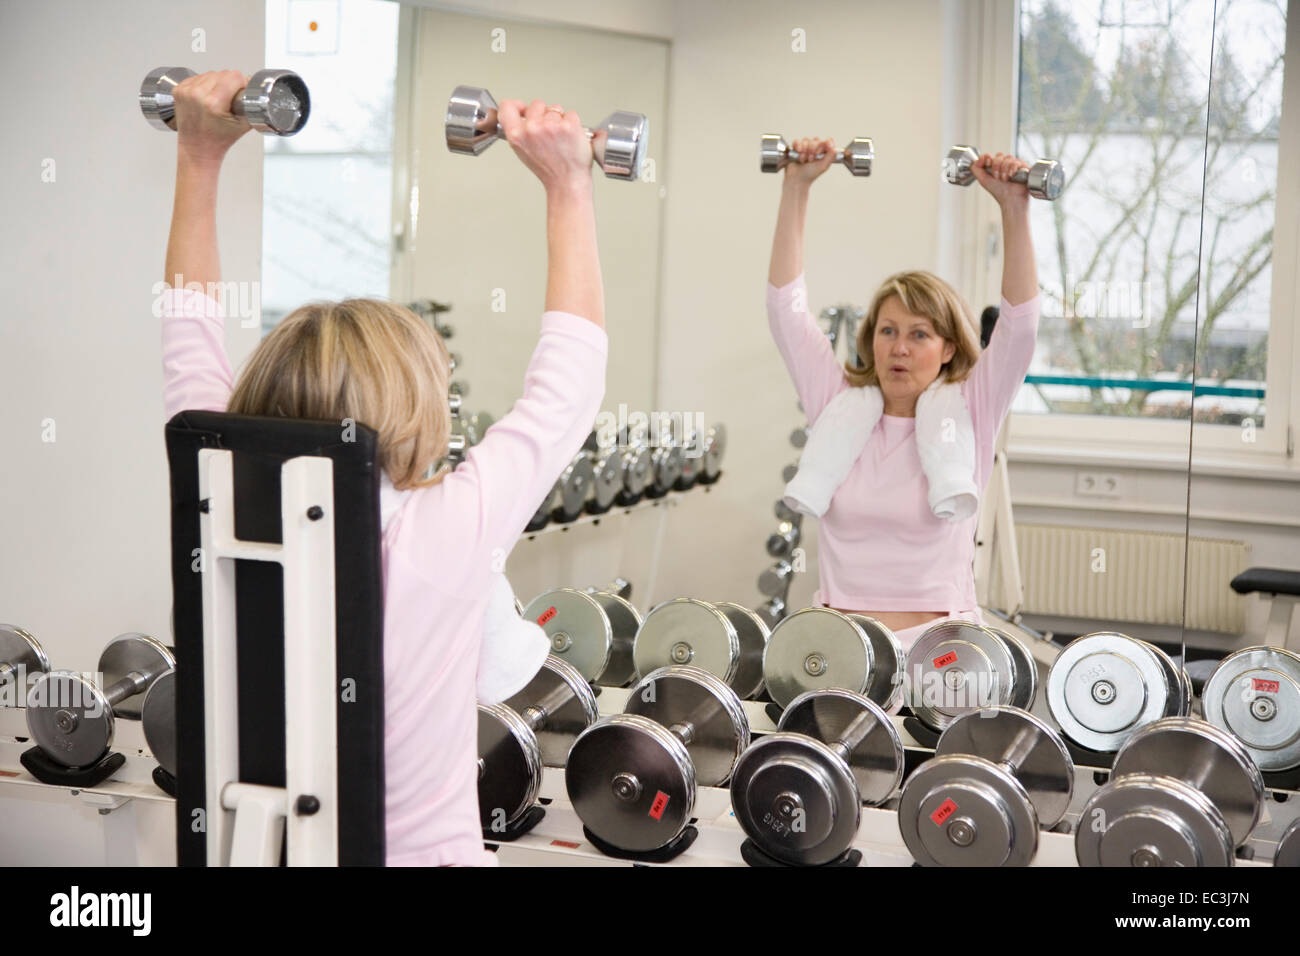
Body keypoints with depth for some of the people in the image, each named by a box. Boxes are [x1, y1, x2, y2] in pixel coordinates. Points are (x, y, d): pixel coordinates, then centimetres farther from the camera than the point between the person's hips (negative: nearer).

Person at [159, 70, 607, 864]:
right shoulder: (448, 536, -21)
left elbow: (191, 344, 3)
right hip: (428, 849, -3)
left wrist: (200, 158, 8)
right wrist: (567, 185, 0)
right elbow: (571, 379, -7)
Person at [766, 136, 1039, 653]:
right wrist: (796, 187, 1)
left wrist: (1014, 208, -14)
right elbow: (786, 306, 6)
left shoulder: (968, 418, 5)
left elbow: (1019, 325, -5)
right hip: (836, 641, 2)